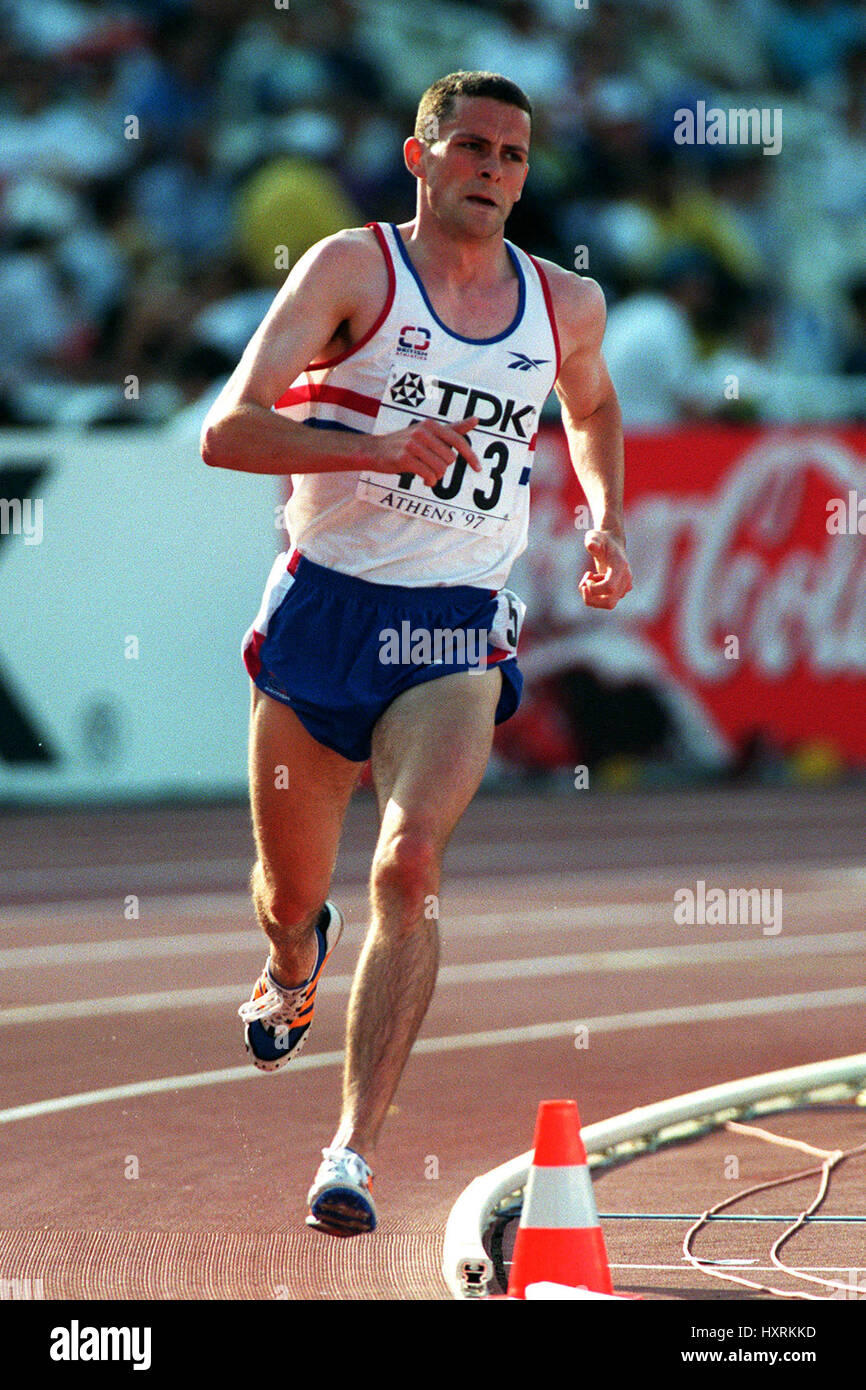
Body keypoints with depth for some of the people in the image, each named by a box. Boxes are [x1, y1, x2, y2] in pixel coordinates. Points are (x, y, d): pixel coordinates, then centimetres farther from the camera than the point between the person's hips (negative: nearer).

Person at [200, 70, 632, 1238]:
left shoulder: (567, 306, 7)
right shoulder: (353, 268, -7)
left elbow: (594, 410, 31)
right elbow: (226, 431, -16)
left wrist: (608, 522, 13)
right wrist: (379, 447, -29)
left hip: (455, 629, 1)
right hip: (323, 609, -1)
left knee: (410, 868, -21)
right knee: (291, 892, 13)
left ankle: (356, 1147, -25)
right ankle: (296, 970, 52)